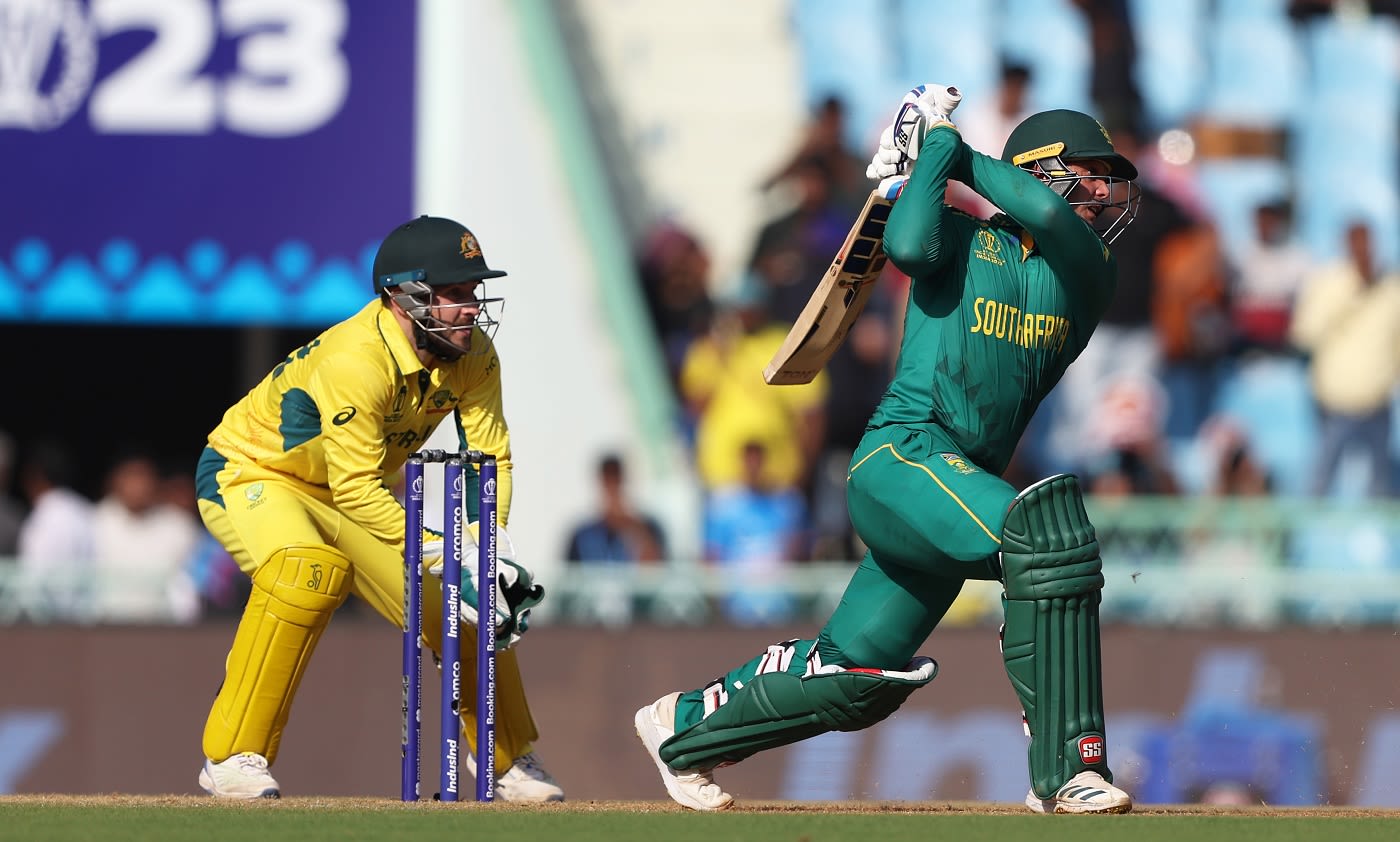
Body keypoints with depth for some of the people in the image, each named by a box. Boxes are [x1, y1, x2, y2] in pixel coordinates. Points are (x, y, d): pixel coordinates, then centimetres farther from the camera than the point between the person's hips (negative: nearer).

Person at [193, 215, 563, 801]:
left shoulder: (472, 355, -13)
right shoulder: (355, 359, -35)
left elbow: (487, 457, -11)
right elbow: (356, 490, -34)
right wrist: (442, 555, -38)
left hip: (351, 492, 7)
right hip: (247, 475, -7)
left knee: (470, 605, 1)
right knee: (308, 570, -38)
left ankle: (509, 764, 26)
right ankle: (232, 756, -30)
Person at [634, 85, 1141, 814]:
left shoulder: (1089, 276, 12)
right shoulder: (963, 241, 2)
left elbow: (1047, 214, -9)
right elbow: (908, 244, -22)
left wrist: (960, 155, 1)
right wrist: (937, 149, -9)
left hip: (965, 481, 7)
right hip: (902, 456, -7)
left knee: (856, 672, 11)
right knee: (1043, 534, -30)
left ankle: (682, 726, 34)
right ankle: (1066, 770, -32)